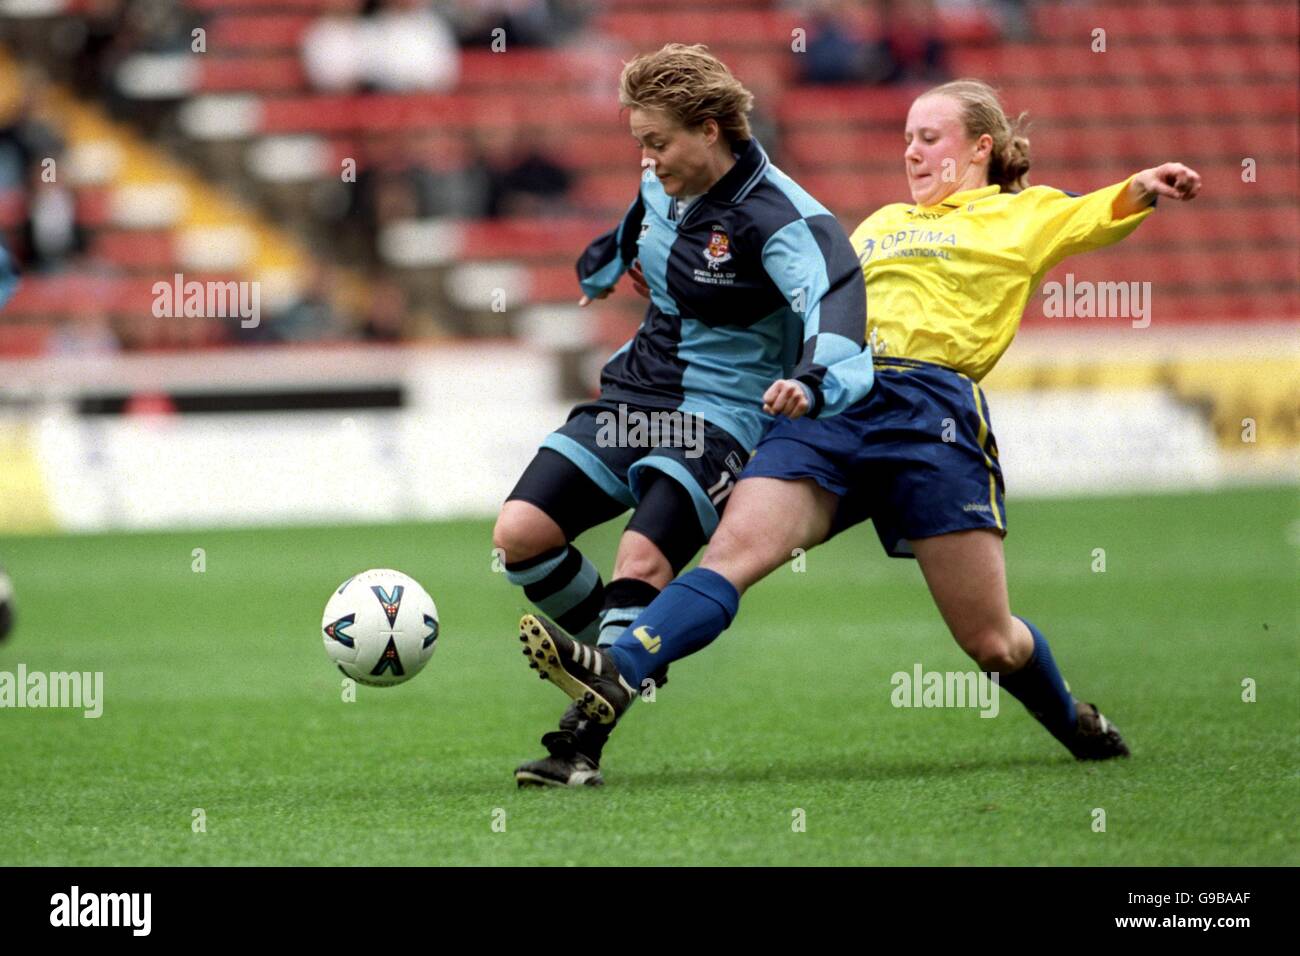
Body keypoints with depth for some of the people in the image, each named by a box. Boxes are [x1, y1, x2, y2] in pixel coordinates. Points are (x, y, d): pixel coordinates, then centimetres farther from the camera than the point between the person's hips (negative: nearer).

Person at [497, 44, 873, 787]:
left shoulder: (775, 215, -19)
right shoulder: (660, 187, 5)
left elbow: (836, 295, -37)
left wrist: (811, 382, -54)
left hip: (721, 413, -7)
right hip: (636, 392, 7)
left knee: (643, 560, -27)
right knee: (520, 532, -8)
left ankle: (583, 740, -18)